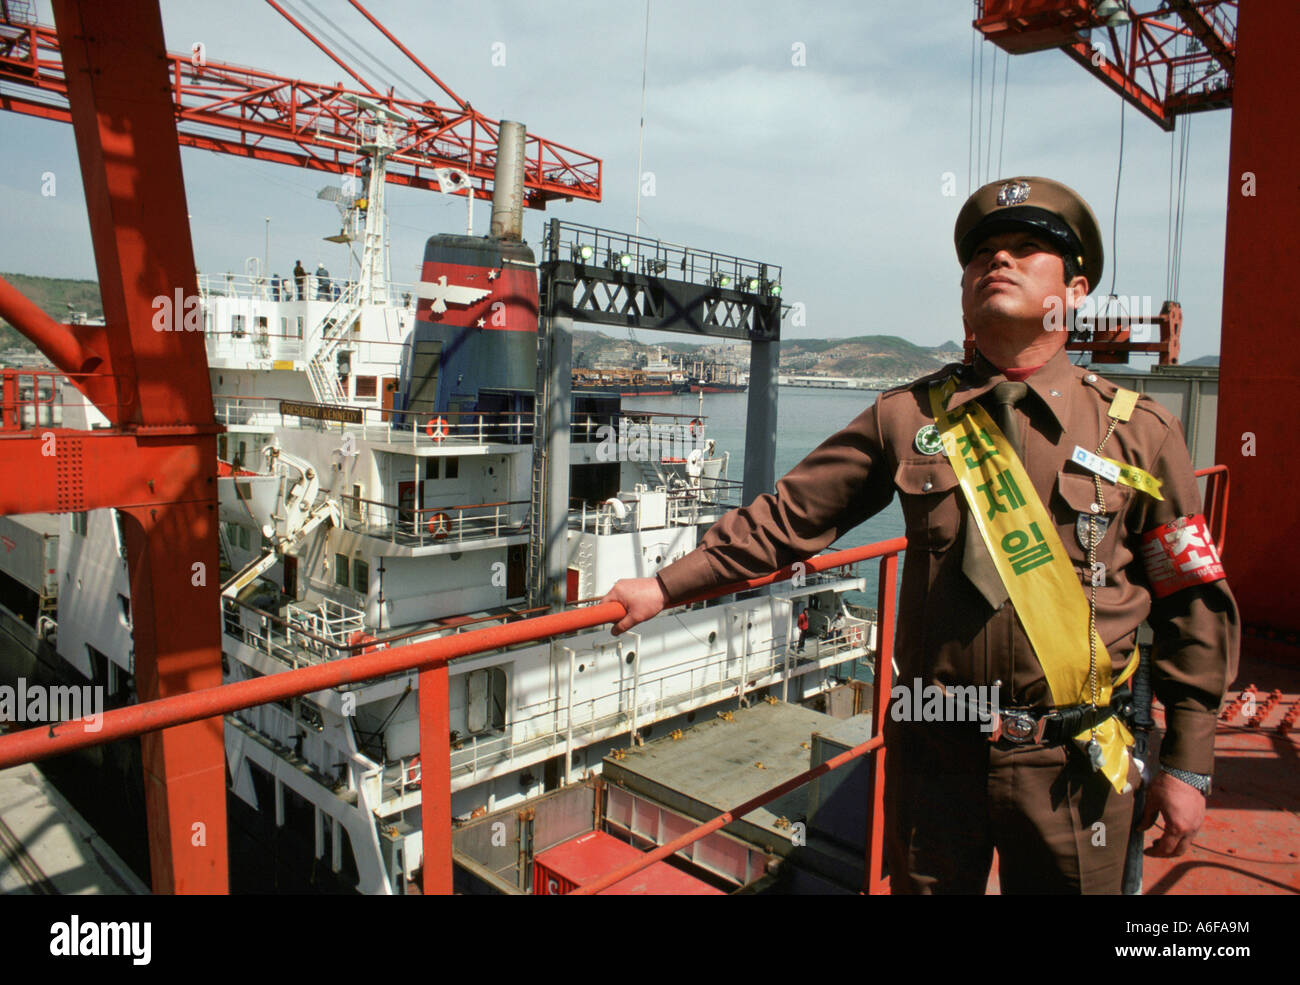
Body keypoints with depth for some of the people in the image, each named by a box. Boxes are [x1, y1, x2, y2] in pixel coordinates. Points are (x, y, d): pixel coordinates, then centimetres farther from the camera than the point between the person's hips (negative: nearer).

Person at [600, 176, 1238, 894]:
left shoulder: (1138, 431, -2)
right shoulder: (908, 417, -1)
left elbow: (1195, 608, 3)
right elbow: (785, 518, 2)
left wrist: (1186, 765, 3)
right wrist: (666, 586, 0)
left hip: (1072, 766, 0)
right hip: (935, 755, 1)